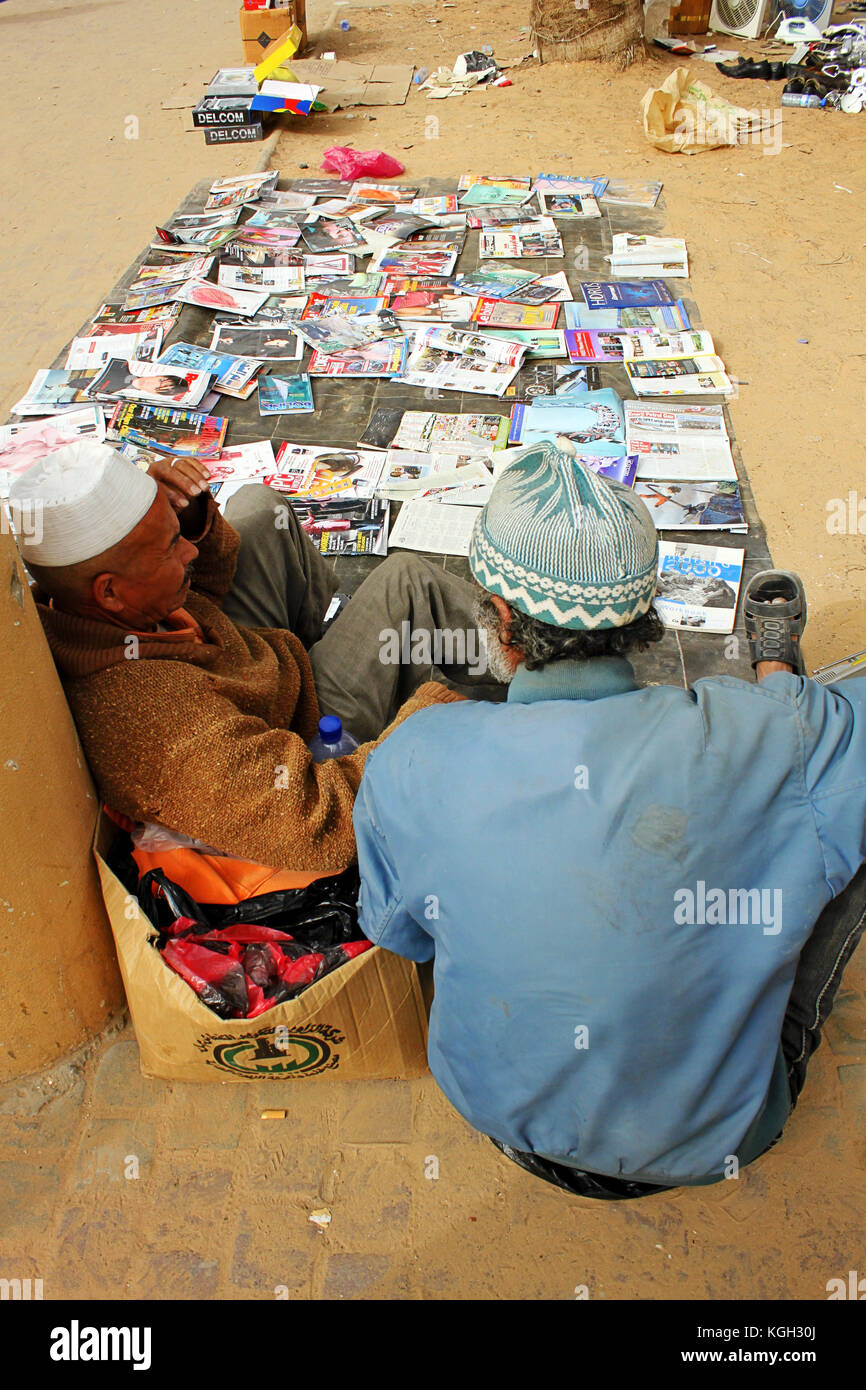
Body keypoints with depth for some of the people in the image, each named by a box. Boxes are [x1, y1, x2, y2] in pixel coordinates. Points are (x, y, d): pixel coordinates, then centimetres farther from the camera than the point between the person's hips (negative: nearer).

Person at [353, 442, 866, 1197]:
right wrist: (780, 687, 8)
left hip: (507, 1116, 2)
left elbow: (398, 935, -5)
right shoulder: (773, 741, -31)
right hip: (716, 1139, -1)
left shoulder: (411, 765, -25)